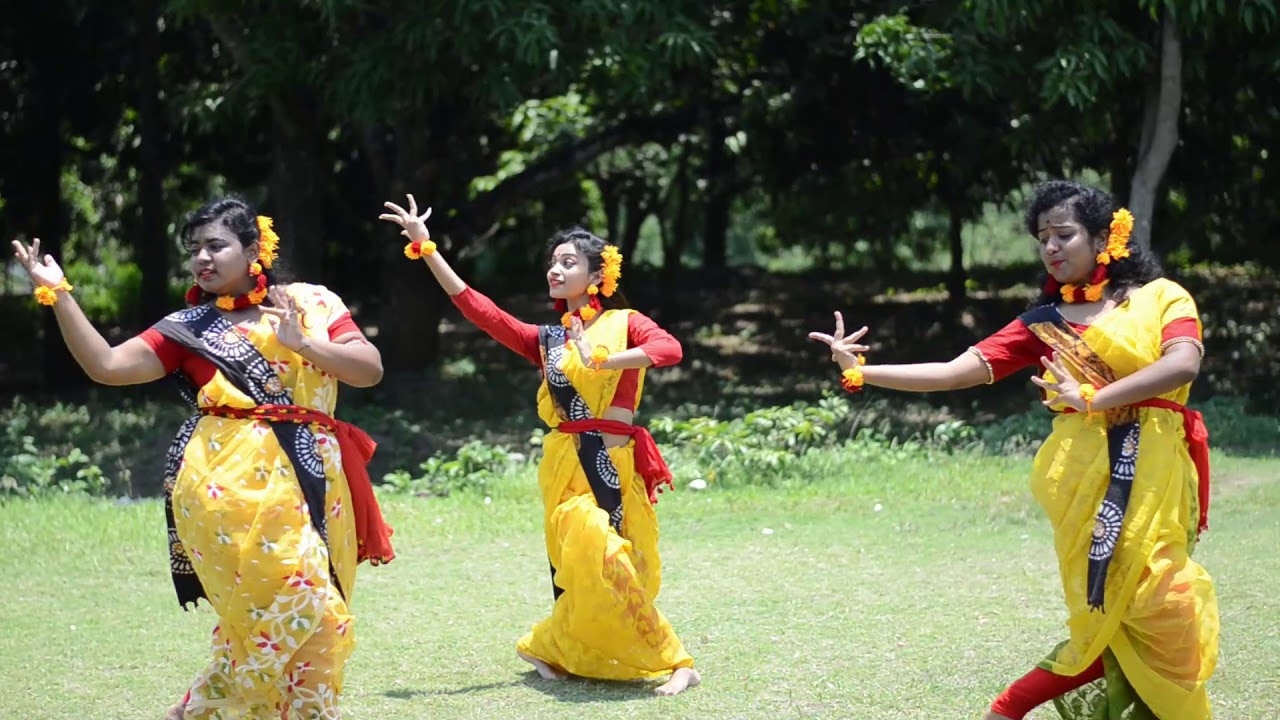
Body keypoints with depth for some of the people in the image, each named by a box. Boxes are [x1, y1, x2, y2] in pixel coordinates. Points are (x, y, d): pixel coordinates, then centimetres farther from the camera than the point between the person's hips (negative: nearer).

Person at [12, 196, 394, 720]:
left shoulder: (312, 304, 11)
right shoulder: (190, 327, 8)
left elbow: (370, 370, 3)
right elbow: (108, 365, -2)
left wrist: (302, 344, -10)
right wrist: (58, 295, -8)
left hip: (312, 487, 3)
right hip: (231, 485, -3)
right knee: (298, 617, -13)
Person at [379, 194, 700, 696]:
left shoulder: (624, 324, 4)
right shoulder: (545, 339, 13)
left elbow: (670, 349, -15)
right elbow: (477, 308, 7)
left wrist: (605, 359, -21)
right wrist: (426, 248, 3)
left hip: (614, 463, -2)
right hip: (564, 464, 2)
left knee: (611, 566, -5)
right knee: (585, 564, -9)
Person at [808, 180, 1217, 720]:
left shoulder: (1161, 297, 7)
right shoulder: (1043, 323, 9)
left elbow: (1183, 362, -13)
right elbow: (954, 373, 2)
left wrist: (1092, 398, -18)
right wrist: (860, 372, -8)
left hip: (1158, 473, 1)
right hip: (1087, 476, -1)